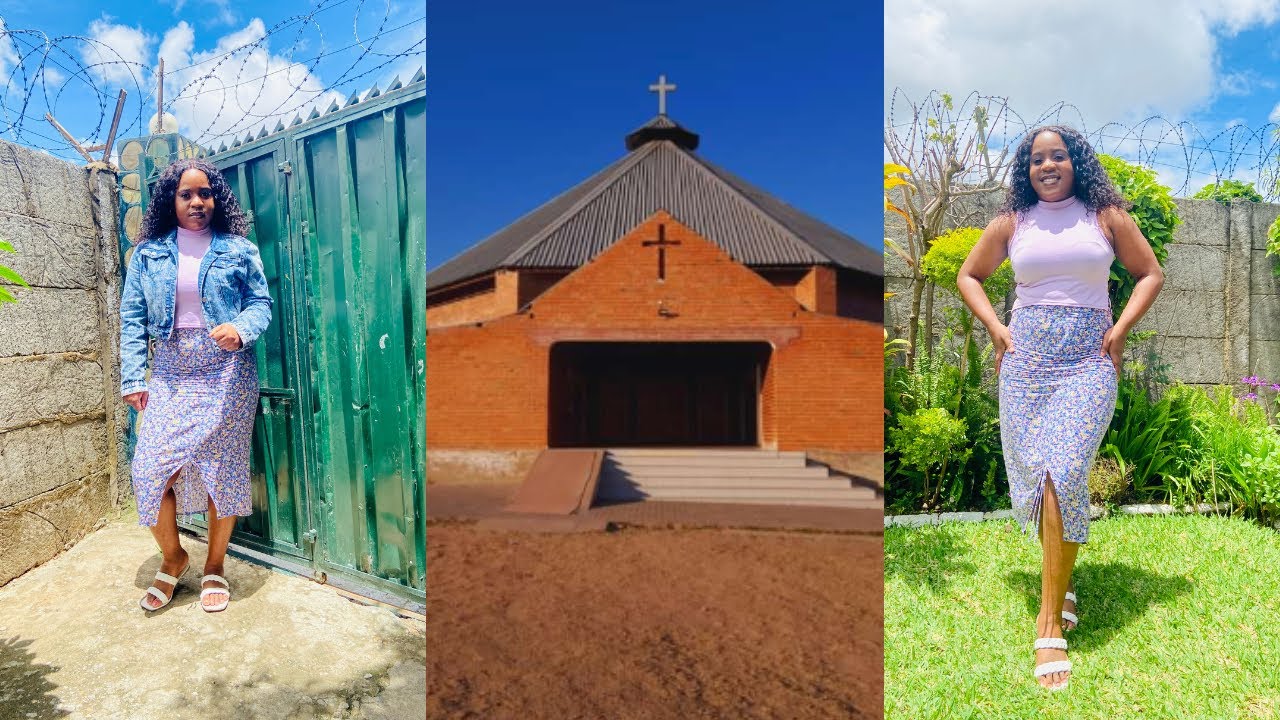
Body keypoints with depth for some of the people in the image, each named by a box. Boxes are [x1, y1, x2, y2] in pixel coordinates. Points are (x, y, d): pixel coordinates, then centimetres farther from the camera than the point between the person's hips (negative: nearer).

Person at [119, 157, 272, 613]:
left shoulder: (238, 249, 4)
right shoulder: (147, 254, 8)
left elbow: (261, 302, 3)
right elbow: (132, 317, 5)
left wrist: (240, 329, -20)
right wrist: (133, 379, -3)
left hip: (227, 375, -2)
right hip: (170, 378, 2)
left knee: (222, 469, 1)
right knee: (150, 468, -6)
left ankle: (215, 566, 19)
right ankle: (172, 558, 19)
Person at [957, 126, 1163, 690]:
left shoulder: (1106, 214, 7)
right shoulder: (1011, 221, 10)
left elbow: (1150, 273, 15)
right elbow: (969, 274, 19)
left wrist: (1120, 330, 1)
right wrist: (995, 327, 6)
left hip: (1088, 359, -2)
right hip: (1025, 357, 2)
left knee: (1062, 474, -16)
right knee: (1034, 474, 4)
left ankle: (1050, 625, -10)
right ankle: (1060, 581, 28)